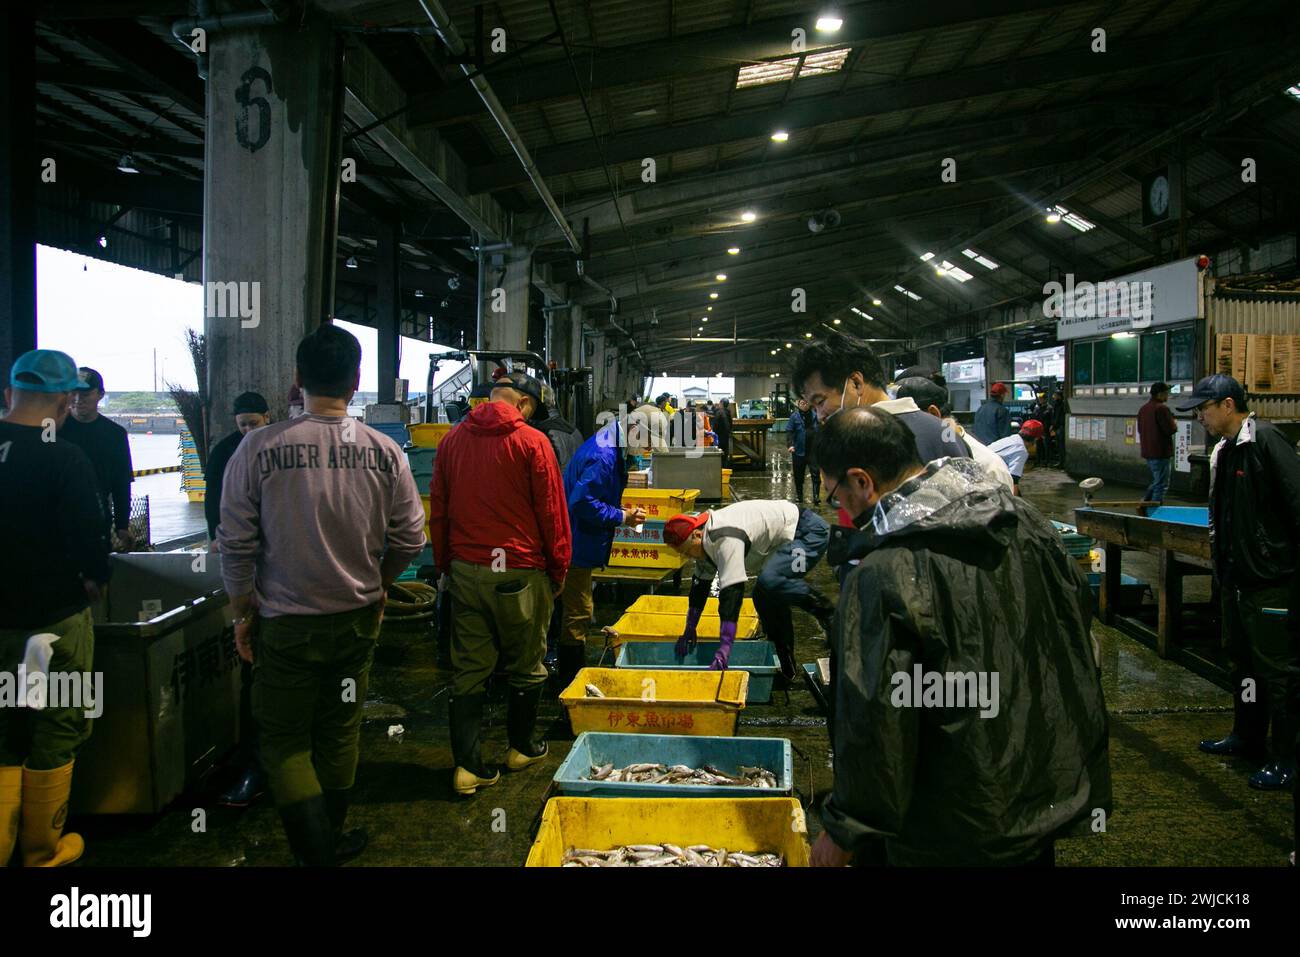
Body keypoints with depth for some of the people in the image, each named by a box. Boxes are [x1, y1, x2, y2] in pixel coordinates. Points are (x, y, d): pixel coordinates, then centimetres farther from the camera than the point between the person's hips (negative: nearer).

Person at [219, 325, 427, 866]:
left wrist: (242, 612, 5)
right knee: (339, 735, 20)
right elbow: (410, 539, -2)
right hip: (357, 619, 3)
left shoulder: (259, 448, -14)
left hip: (286, 623, -3)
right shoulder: (384, 452, -8)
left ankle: (318, 852, 1)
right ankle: (332, 839, 36)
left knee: (284, 741, 11)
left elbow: (236, 543, -10)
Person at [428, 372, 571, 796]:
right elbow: (552, 511, -7)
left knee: (469, 669, 8)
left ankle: (467, 765, 6)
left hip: (465, 570, 4)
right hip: (520, 571, -4)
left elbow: (438, 510, 11)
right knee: (526, 666, 14)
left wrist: (446, 565, 20)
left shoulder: (452, 440, 5)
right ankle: (521, 748, 29)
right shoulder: (531, 441, -10)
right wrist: (559, 570, 4)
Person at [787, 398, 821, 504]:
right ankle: (798, 495, 24)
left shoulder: (814, 415, 4)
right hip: (799, 450, -1)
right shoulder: (794, 416, -2)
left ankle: (816, 496, -6)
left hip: (813, 450, 1)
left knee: (815, 472, -7)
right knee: (798, 474, 10)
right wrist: (791, 445, -16)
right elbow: (790, 432, -3)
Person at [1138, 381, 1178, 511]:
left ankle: (1144, 503, 9)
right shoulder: (1162, 408, -17)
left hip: (1147, 452, 8)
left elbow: (1140, 429, 21)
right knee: (1161, 485, 0)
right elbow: (1171, 429, -19)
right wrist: (1174, 424, 1)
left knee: (1157, 481, 21)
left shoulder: (1143, 409, 11)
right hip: (1161, 452, -8)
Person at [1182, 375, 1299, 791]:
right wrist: (1219, 558, 20)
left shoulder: (1266, 440, -17)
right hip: (1235, 577, 10)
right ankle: (1247, 737, 34)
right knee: (1241, 659, 19)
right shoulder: (1223, 450, 12)